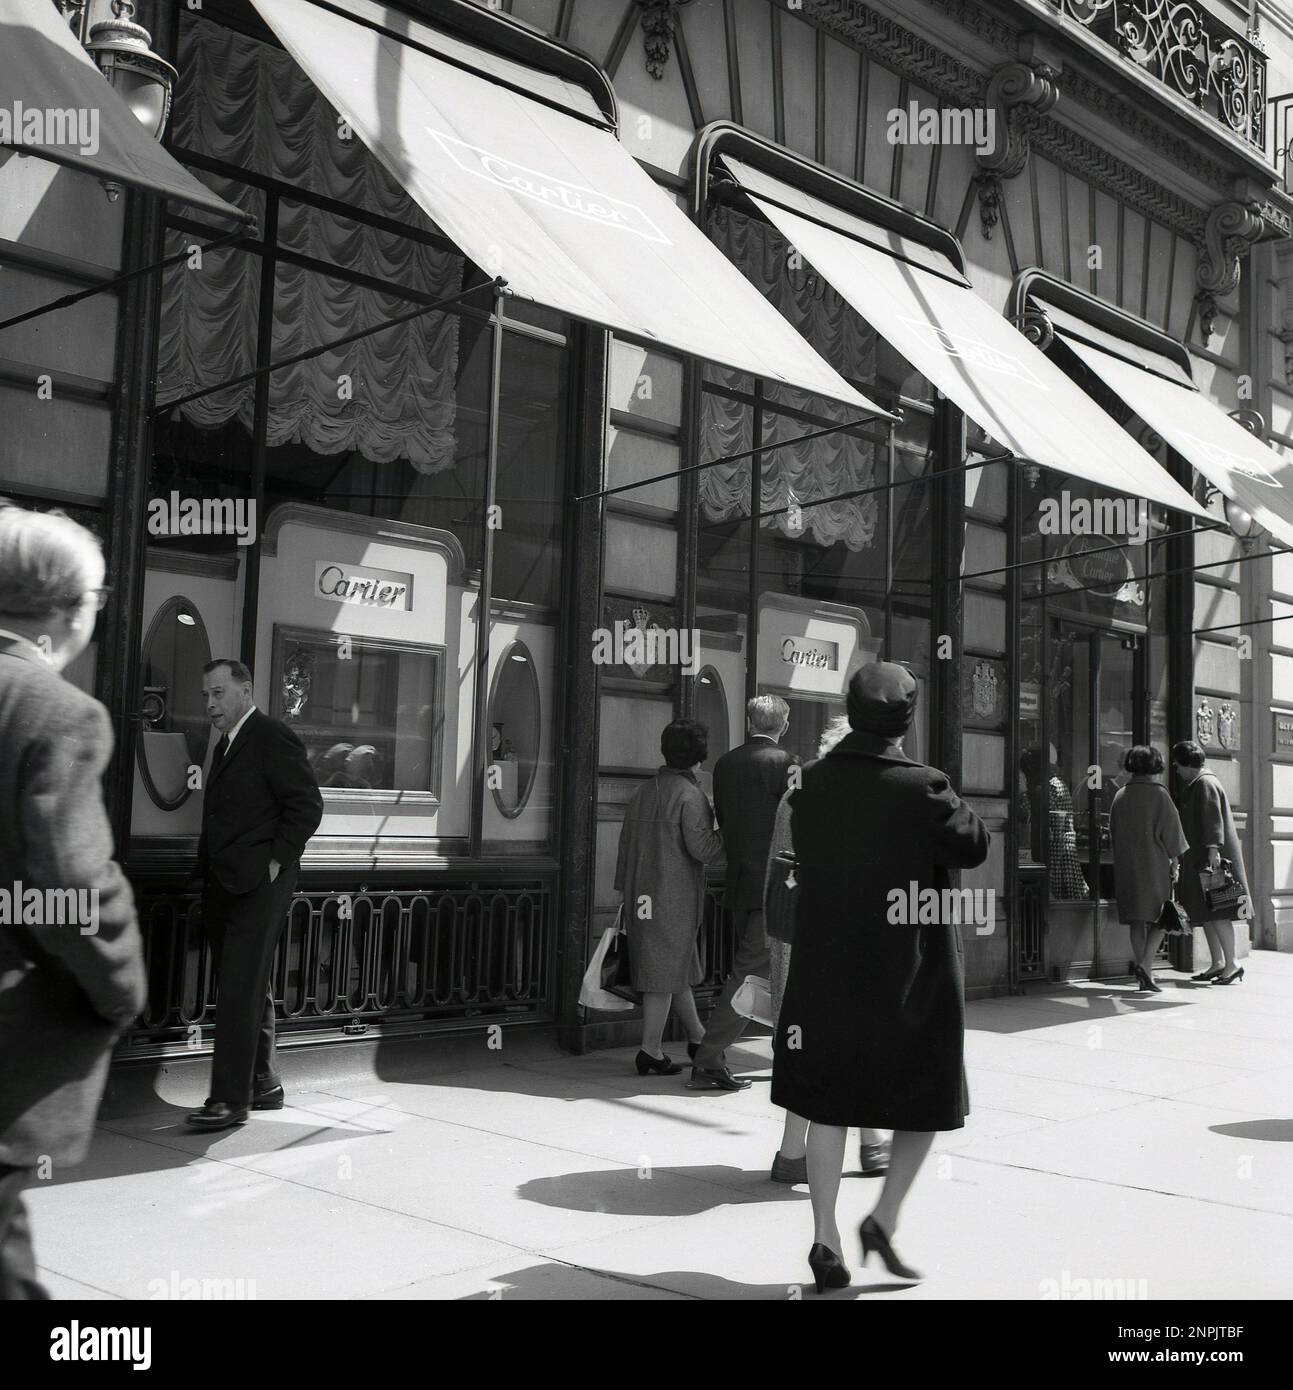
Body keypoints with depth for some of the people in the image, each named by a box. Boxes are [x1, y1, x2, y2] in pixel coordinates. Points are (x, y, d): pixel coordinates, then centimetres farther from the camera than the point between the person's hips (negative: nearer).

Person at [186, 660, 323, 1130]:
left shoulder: (273, 737, -8)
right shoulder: (226, 745, 19)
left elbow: (307, 805, -13)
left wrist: (276, 861, -14)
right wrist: (210, 872, 12)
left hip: (257, 885, -9)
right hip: (224, 887, 9)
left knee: (239, 991, -10)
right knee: (249, 990, 15)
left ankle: (230, 1099, -7)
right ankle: (264, 1084, 24)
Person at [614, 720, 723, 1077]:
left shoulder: (643, 792, 9)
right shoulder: (690, 795, -13)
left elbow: (625, 843, 12)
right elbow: (701, 848, -18)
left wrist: (625, 890, 19)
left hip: (642, 893, 8)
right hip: (675, 895, -7)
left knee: (681, 966, 18)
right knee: (666, 970, -1)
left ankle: (698, 1037, 29)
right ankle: (650, 1050, 3)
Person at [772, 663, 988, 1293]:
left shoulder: (811, 782, -1)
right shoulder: (920, 787, -16)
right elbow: (972, 845, -7)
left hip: (825, 969, 4)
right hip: (909, 971, -4)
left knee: (828, 1104, 11)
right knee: (925, 1098, 15)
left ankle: (825, 1236, 12)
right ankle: (885, 1217, 8)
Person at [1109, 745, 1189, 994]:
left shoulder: (1120, 796, 5)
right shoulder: (1159, 794, -8)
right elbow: (1170, 830, -8)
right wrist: (1174, 863, 0)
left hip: (1126, 866, 4)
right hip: (1154, 863, -4)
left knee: (1137, 920, 8)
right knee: (1160, 917, 5)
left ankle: (1146, 977, 9)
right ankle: (1145, 964, -15)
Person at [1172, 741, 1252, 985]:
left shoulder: (1206, 784, -13)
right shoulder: (1193, 786, 18)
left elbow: (1213, 818, -22)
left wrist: (1213, 849, -28)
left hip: (1210, 857, -10)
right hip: (1197, 859, 10)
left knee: (1216, 912, -8)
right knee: (1205, 913, 11)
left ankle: (1231, 964, -5)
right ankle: (1218, 963, 16)